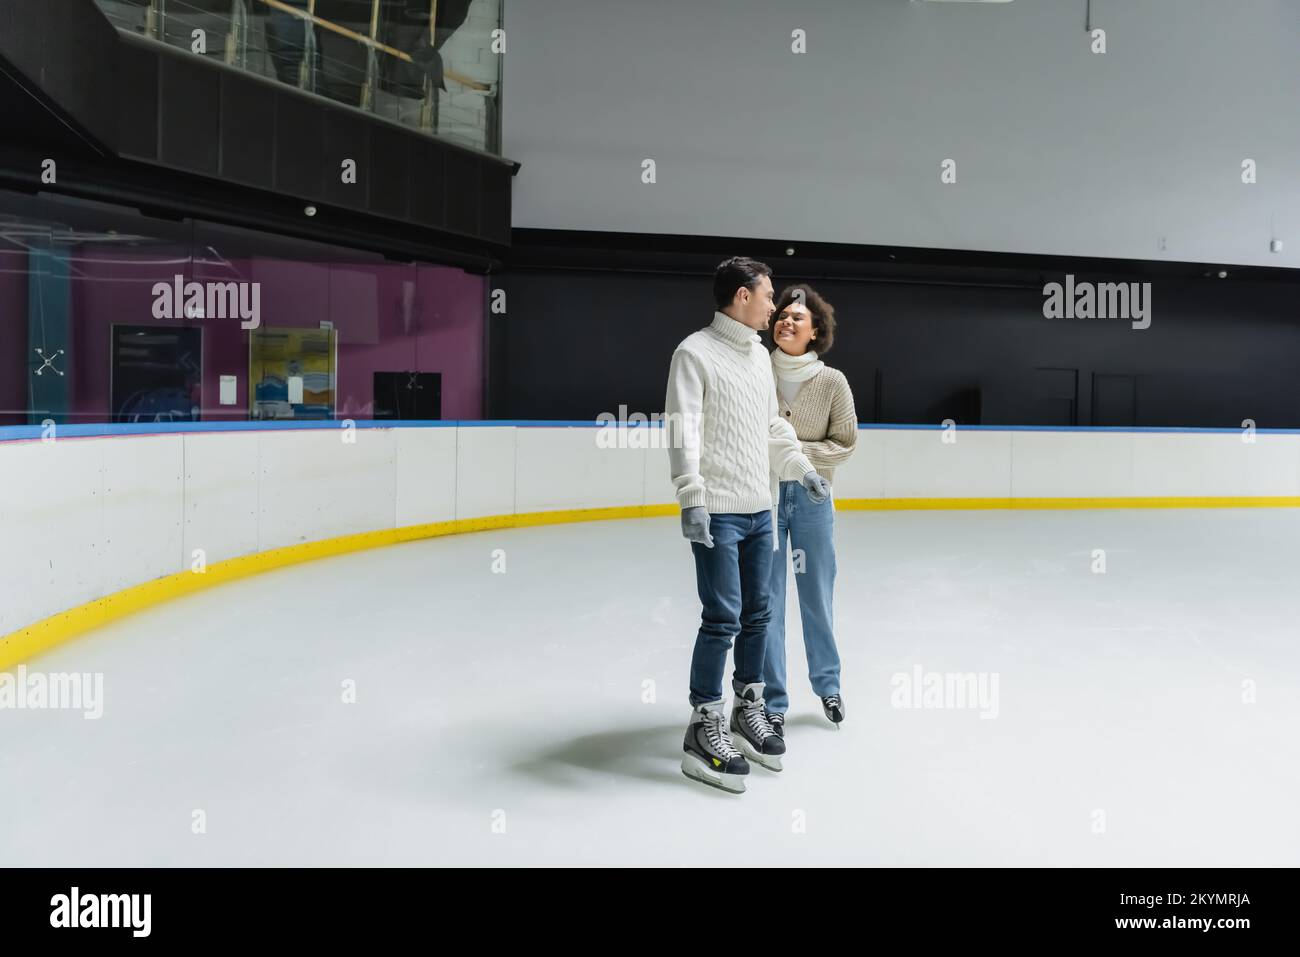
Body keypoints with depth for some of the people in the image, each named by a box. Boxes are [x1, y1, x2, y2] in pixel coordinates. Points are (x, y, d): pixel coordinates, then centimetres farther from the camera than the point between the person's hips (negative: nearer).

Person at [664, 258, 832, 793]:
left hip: (760, 509, 8)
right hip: (718, 512, -8)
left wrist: (803, 468, 24)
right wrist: (692, 499, -23)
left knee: (757, 614, 12)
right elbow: (682, 431, -16)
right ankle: (704, 729, 4)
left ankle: (748, 711, 27)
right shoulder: (695, 353, -8)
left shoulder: (760, 356, 16)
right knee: (723, 617, -7)